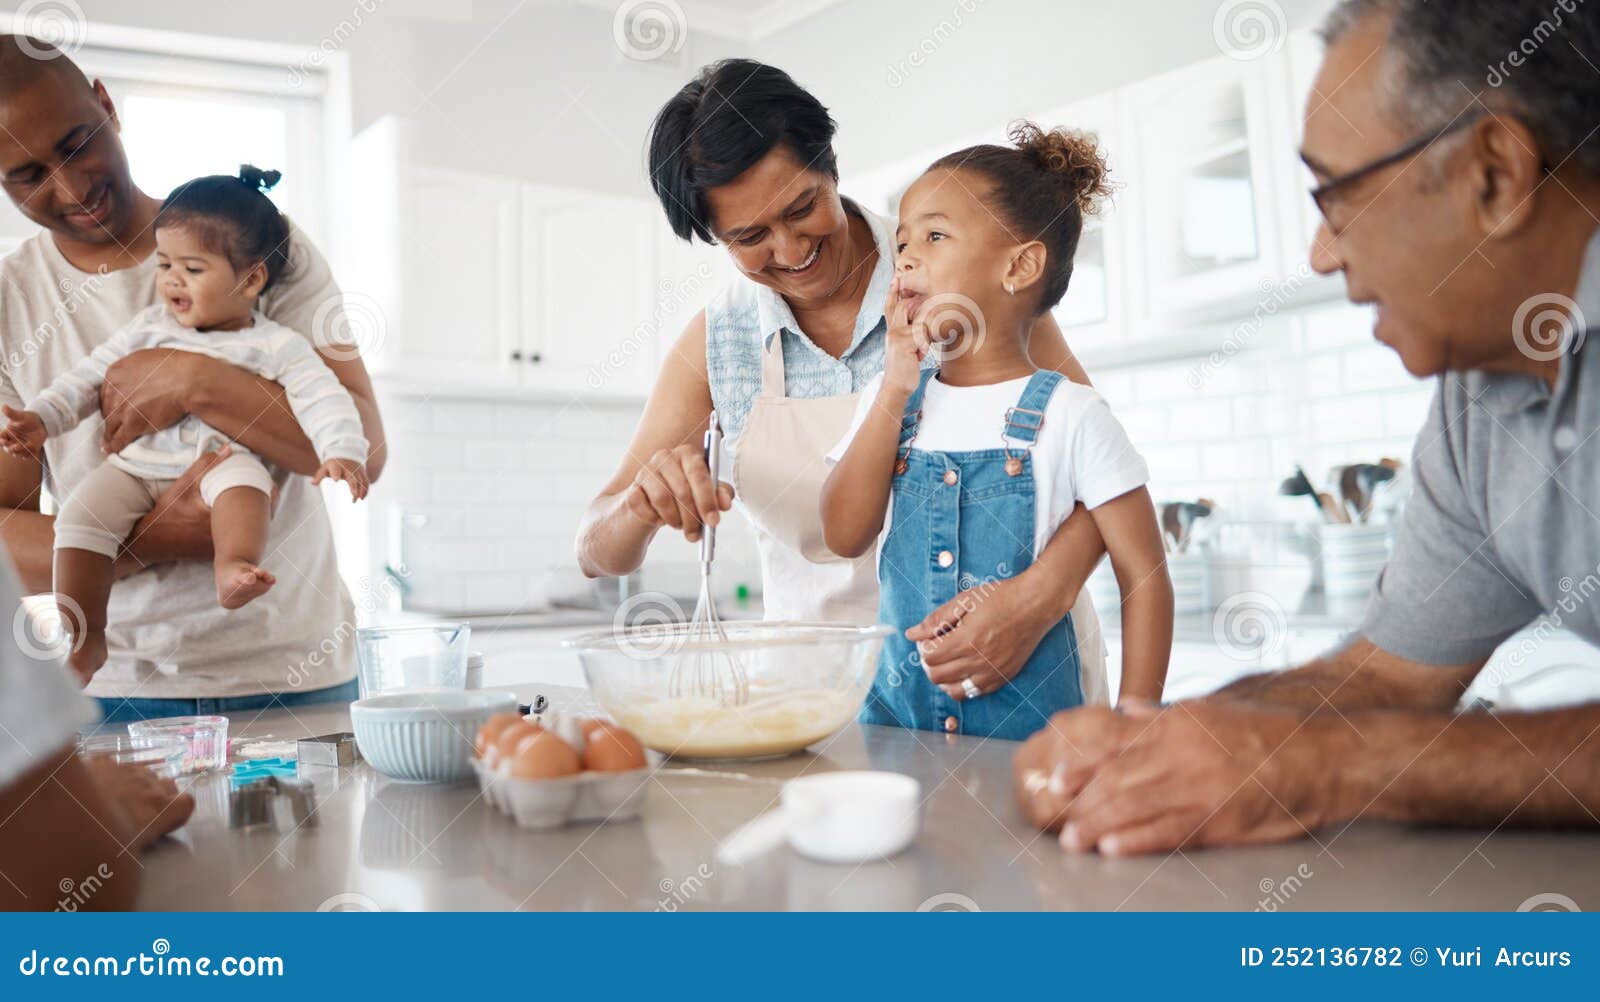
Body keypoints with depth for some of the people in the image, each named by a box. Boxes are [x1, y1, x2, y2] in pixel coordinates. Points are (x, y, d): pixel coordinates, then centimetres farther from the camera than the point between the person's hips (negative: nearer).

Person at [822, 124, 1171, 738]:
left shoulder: (1067, 414, -7)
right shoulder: (891, 398, 6)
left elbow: (1145, 578, -6)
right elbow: (845, 537, -6)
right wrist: (894, 391, -11)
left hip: (1027, 719, -3)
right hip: (896, 708, 4)